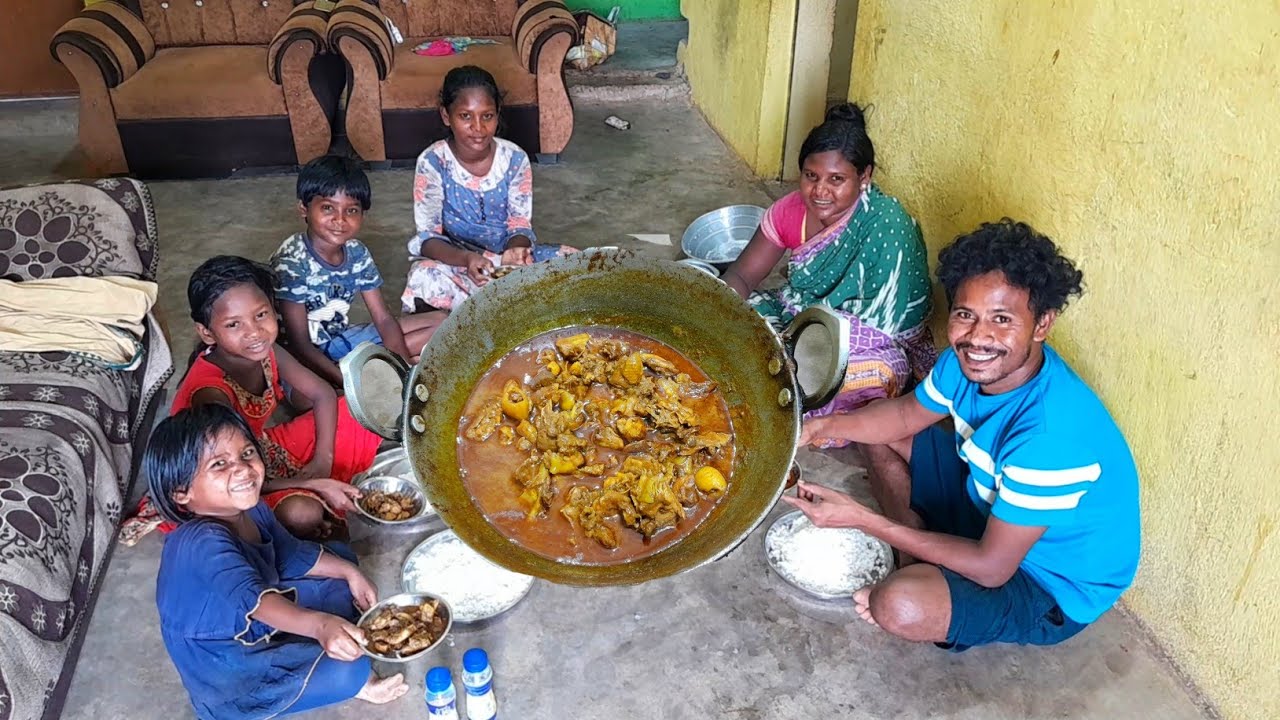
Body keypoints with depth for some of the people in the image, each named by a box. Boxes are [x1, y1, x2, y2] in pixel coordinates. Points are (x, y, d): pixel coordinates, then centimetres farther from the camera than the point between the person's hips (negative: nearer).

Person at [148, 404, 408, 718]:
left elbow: (292, 554, 10)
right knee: (348, 668, -27)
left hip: (262, 622, 10)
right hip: (226, 668, -10)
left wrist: (349, 572, 4)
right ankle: (354, 682, 9)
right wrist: (320, 624, -64)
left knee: (340, 556, 19)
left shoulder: (250, 509, -7)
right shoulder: (204, 542, -35)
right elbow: (252, 598, -50)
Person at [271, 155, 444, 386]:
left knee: (439, 323, 0)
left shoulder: (357, 253, -5)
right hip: (305, 358, -6)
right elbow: (299, 344, -24)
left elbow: (383, 319, -2)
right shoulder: (291, 261, -23)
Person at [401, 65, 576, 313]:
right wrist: (466, 259, -38)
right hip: (454, 258, -2)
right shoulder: (433, 162, -14)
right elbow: (428, 236, -16)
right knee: (424, 279, -36)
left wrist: (516, 251, -32)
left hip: (507, 256, 3)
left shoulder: (515, 159, -9)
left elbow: (520, 226, -6)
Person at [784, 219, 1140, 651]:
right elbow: (908, 414, 6)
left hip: (1055, 588, -7)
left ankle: (926, 582, 3)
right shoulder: (968, 360, -15)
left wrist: (862, 519, -29)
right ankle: (920, 566, 5)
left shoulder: (1050, 434, -38)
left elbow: (991, 568, -30)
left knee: (900, 606, -31)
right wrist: (821, 427, -12)